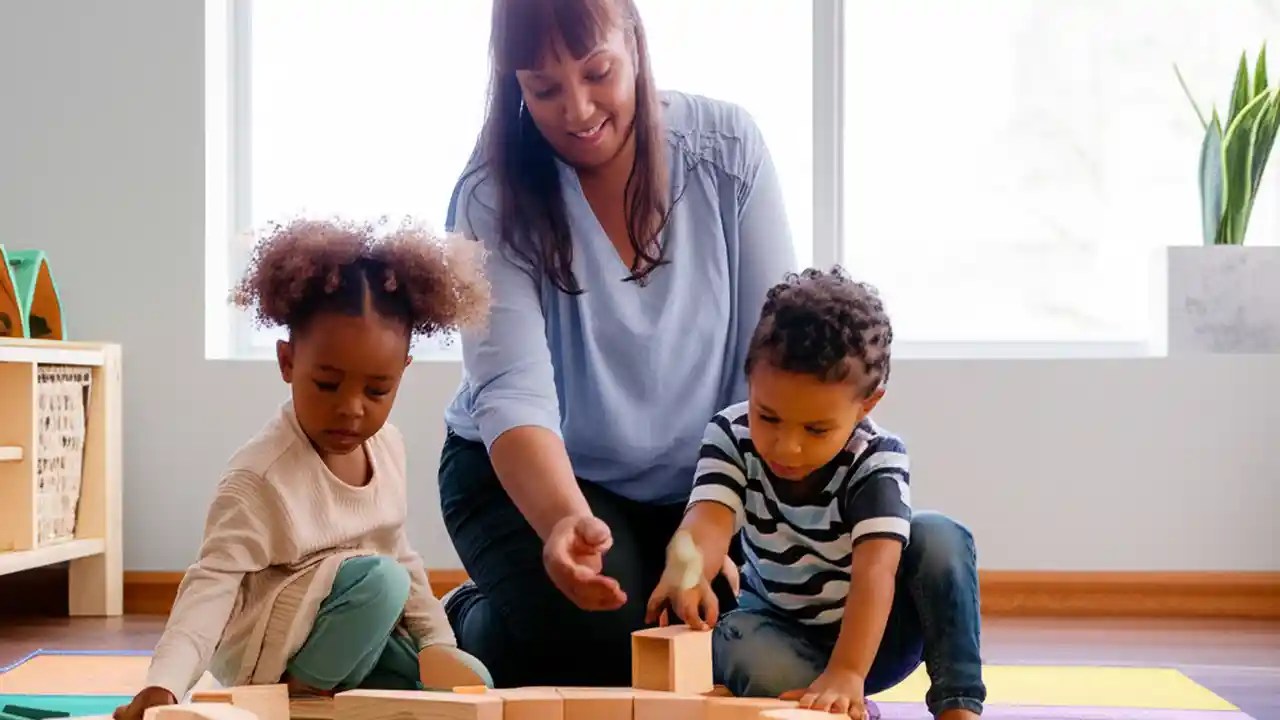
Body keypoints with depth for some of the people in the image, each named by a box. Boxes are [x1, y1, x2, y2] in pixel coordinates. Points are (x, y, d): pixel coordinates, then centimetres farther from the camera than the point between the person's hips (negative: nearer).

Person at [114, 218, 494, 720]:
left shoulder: (387, 446, -3)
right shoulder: (261, 476, -26)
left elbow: (400, 555, 11)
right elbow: (212, 585, -32)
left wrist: (438, 642, 5)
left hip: (355, 629, 7)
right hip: (266, 654, -7)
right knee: (380, 580, -28)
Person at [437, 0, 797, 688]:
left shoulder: (728, 148, -11)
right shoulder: (493, 201, -17)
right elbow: (513, 394, -27)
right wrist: (564, 520, -47)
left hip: (697, 480, 2)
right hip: (529, 478, -2)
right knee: (591, 641, -25)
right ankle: (463, 627, 8)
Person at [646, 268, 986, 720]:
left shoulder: (878, 460, -26)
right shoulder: (732, 434, -18)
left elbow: (875, 569, -40)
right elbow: (709, 518, -37)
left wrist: (847, 673, -56)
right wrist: (685, 576, -62)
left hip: (869, 633, -1)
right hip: (779, 629, 1)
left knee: (940, 538, -30)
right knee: (751, 663, -36)